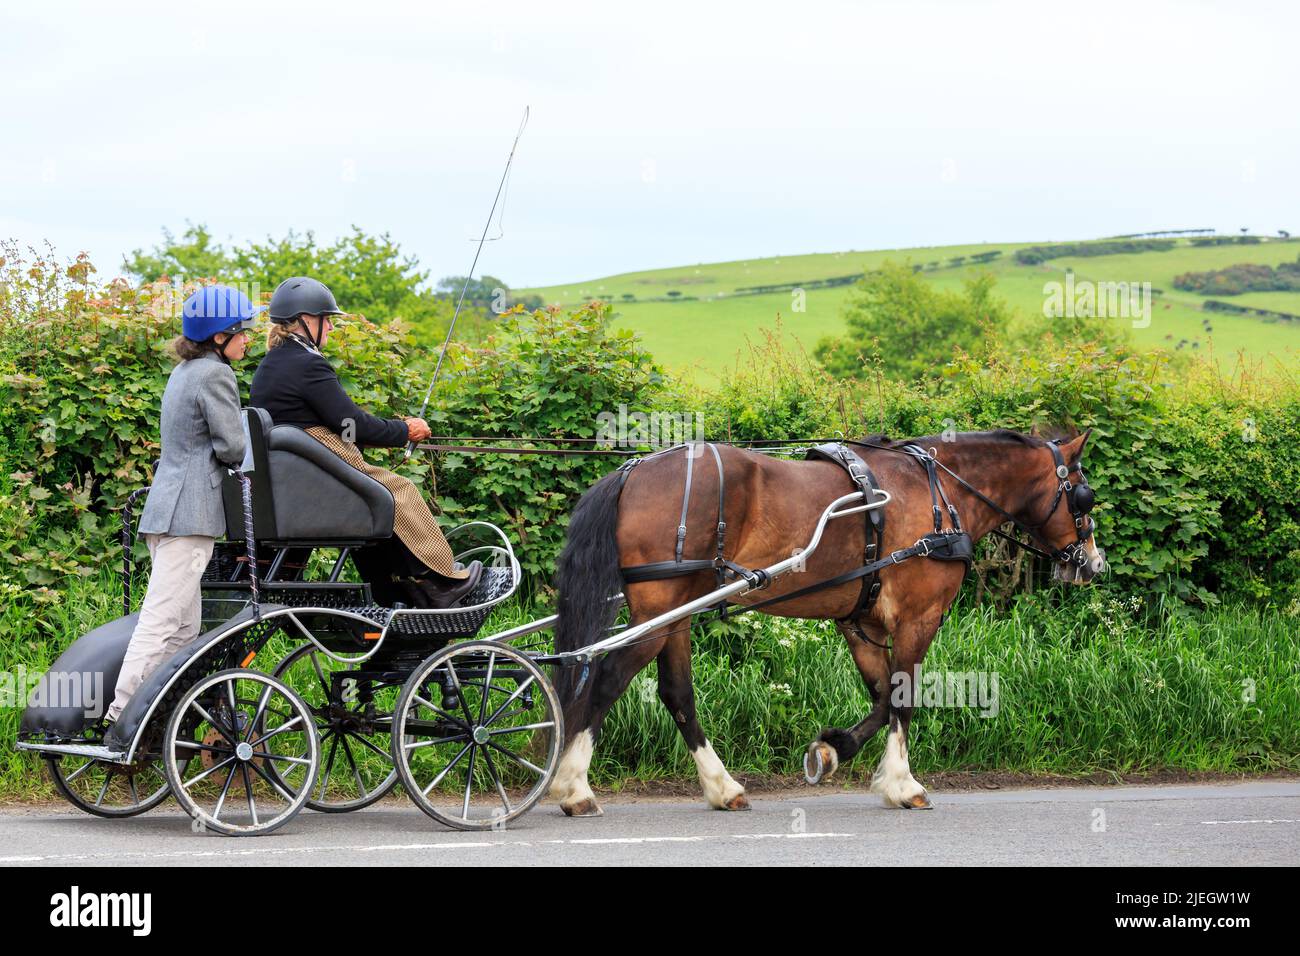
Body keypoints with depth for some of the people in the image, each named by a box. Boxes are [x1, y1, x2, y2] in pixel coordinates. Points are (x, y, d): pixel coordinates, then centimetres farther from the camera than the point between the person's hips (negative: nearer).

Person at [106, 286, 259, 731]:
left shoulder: (183, 373, 20)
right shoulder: (215, 375, -10)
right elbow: (233, 447, -13)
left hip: (165, 508, 10)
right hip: (191, 513, -10)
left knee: (185, 626, 13)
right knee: (161, 619, -13)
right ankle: (122, 717, -18)